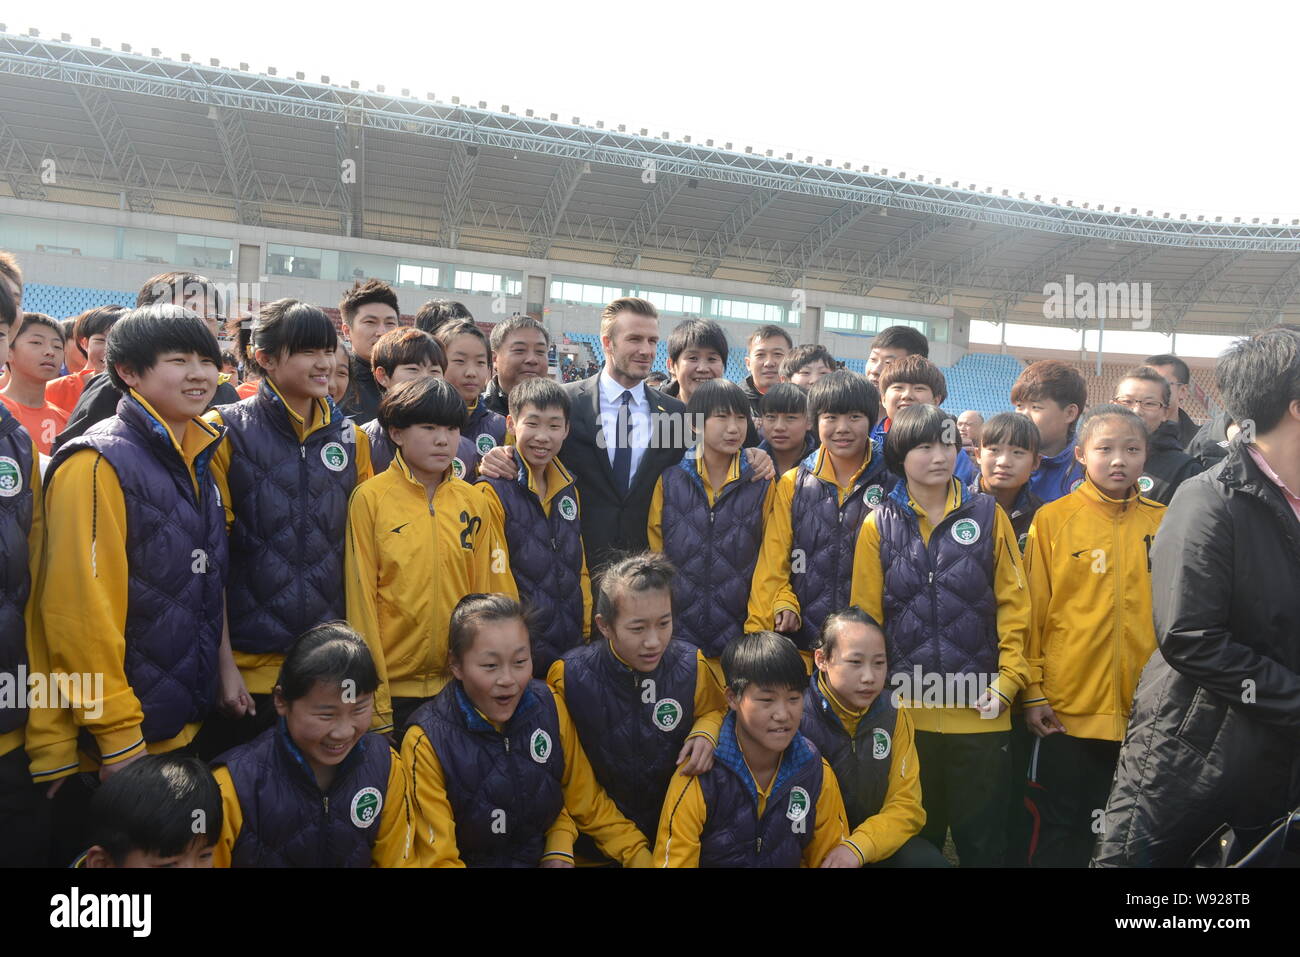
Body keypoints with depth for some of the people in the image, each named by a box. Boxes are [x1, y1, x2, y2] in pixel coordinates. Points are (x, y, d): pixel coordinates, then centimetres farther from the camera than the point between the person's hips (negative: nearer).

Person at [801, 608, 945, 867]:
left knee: (927, 859, -21)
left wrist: (857, 847, -18)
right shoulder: (794, 716, -16)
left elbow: (907, 806, -1)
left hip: (876, 847, 4)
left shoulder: (893, 714, 0)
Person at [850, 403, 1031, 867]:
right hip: (906, 709, 0)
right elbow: (866, 617, 3)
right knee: (913, 836, 14)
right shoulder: (879, 524, 2)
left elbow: (1013, 605, 1)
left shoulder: (987, 514, 2)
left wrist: (1009, 679, -6)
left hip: (980, 710, 0)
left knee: (982, 838, 11)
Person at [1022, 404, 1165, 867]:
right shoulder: (1053, 520, -3)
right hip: (1068, 709, -2)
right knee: (1064, 833, 9)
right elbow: (1033, 612, -4)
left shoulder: (1162, 522, 4)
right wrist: (1033, 692, -6)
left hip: (1148, 709, 3)